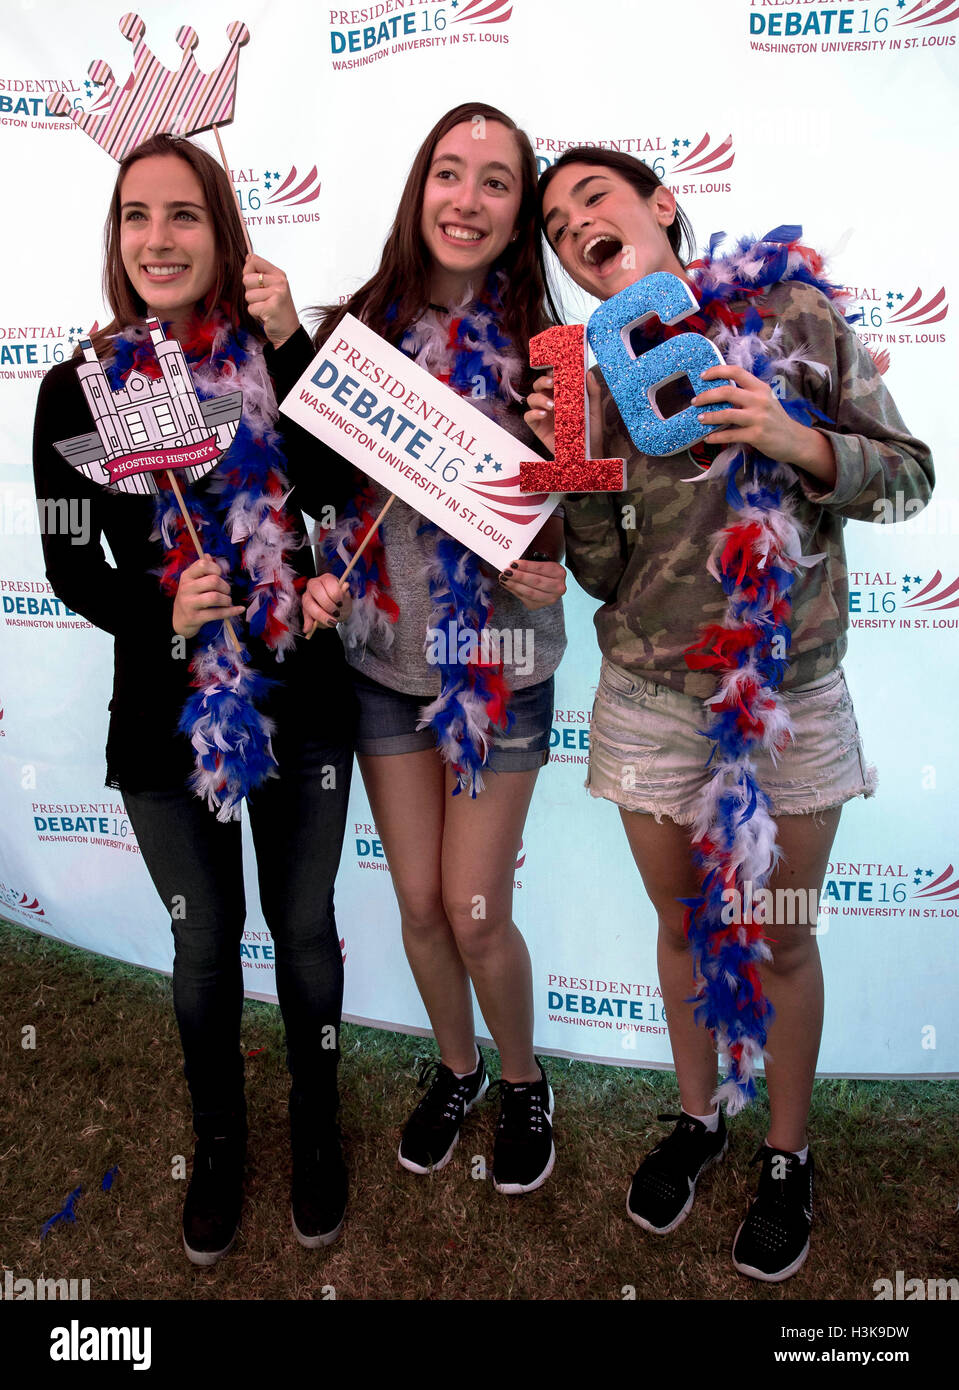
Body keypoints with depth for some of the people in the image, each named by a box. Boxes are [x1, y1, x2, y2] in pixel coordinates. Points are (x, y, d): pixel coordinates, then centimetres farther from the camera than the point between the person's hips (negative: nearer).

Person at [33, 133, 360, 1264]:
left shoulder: (279, 361, -2)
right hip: (164, 711, 1)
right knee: (204, 946, 16)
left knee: (305, 929, 15)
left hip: (299, 700, 0)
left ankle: (316, 1128, 42)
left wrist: (288, 340, -18)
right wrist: (160, 610, -17)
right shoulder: (78, 388, -1)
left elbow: (339, 488, -16)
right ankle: (218, 1141, 43)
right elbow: (71, 566, 1)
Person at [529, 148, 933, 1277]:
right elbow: (603, 572, 2)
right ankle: (697, 1115, 41)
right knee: (682, 923, 16)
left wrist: (799, 442, -17)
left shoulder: (796, 311, -2)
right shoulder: (594, 370, 3)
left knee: (783, 938, 11)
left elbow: (909, 472, 1)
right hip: (652, 697, 2)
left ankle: (787, 1154, 34)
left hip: (791, 691, -2)